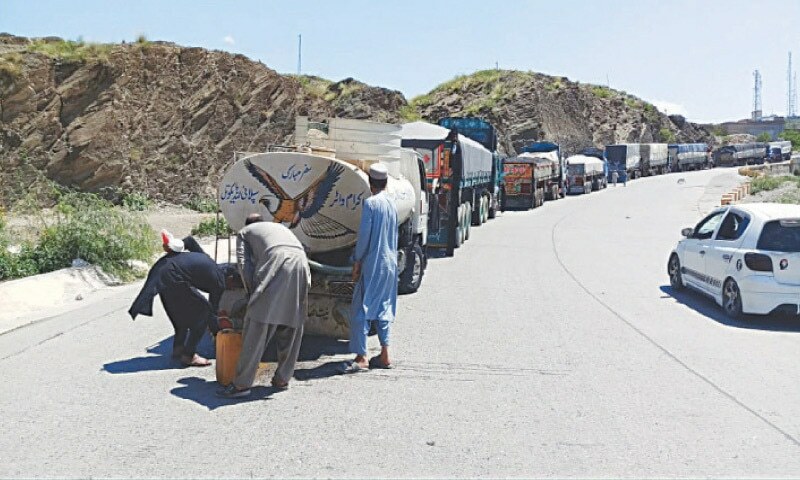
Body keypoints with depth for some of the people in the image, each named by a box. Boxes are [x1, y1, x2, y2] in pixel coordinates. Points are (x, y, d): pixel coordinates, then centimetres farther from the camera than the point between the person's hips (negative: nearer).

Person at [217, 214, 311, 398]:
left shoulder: (244, 232, 28)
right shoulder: (281, 227, 40)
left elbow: (244, 264, 12)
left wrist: (253, 292, 14)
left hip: (276, 261, -5)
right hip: (300, 262, 5)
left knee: (257, 328, -3)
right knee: (292, 325, 14)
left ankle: (242, 384, -1)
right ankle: (282, 379, 20)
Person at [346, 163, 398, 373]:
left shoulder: (370, 203, -12)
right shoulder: (392, 203, 9)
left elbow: (364, 235, -14)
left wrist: (357, 261, -6)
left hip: (372, 263, -7)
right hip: (390, 263, 7)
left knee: (361, 309, -3)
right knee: (383, 309, 13)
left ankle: (361, 357, -5)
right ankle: (384, 355, 15)